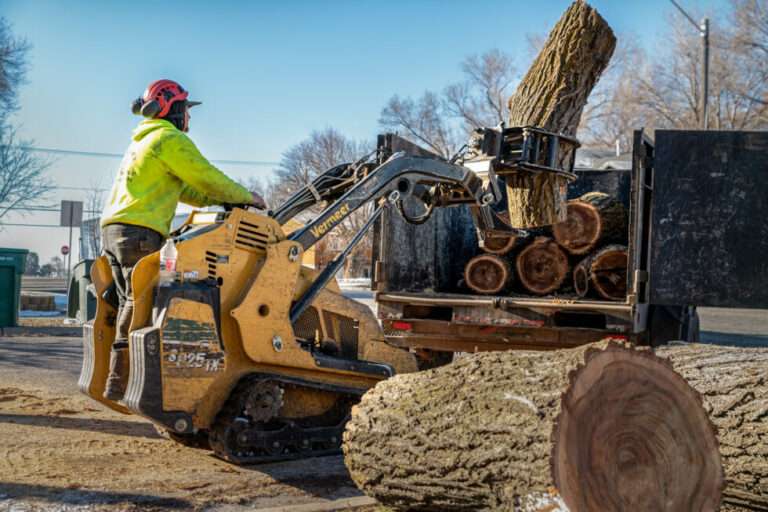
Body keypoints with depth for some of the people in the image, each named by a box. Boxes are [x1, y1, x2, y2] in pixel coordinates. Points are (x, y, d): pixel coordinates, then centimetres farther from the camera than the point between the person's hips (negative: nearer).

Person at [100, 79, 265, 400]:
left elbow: (183, 189, 26)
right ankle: (121, 382, -11)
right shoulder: (171, 139, -5)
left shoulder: (142, 141, 27)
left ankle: (120, 381, 10)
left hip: (113, 229, 10)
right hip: (140, 232, -10)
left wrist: (225, 200, 19)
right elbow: (208, 178, -6)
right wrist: (246, 197, 8)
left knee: (131, 304, 11)